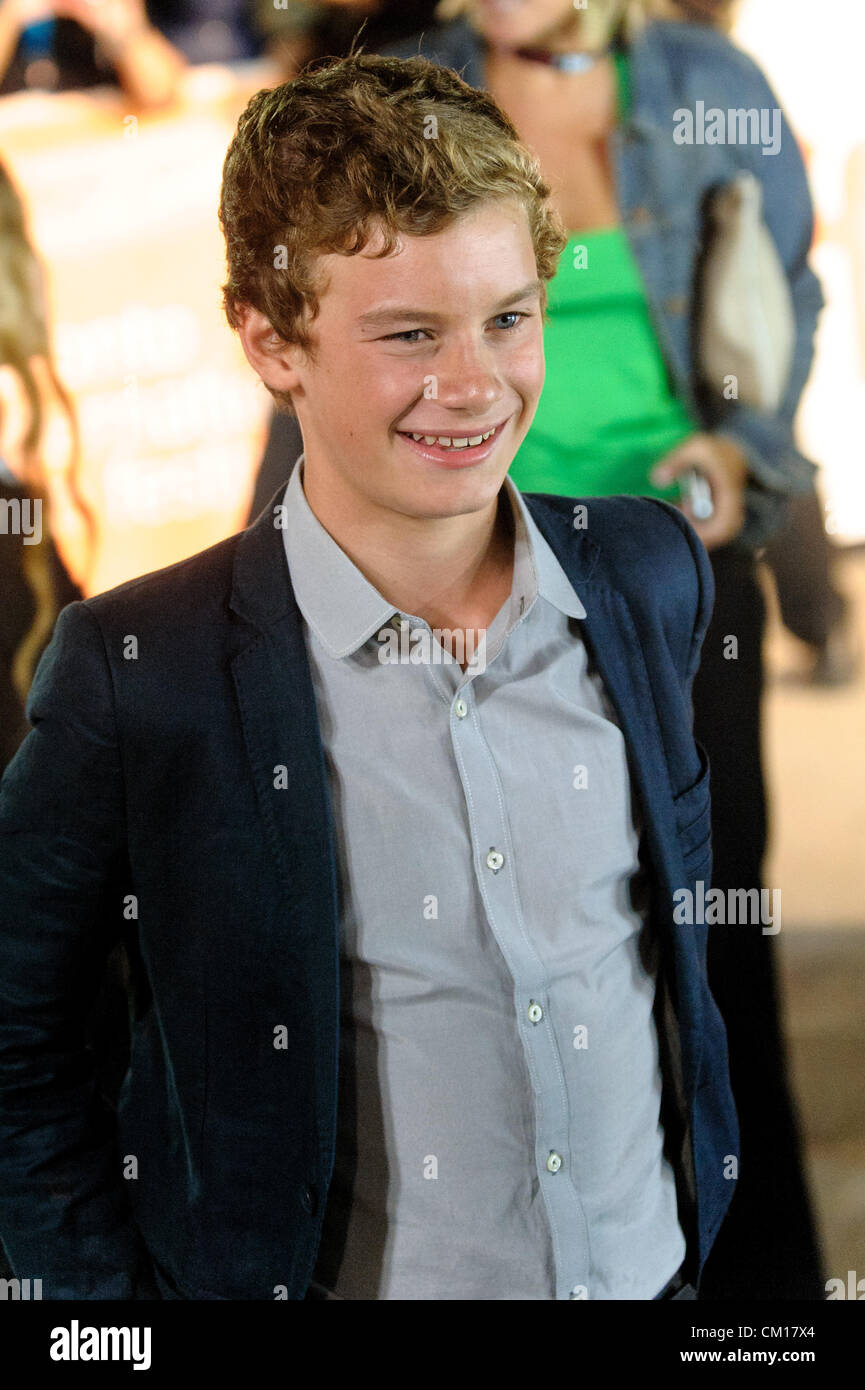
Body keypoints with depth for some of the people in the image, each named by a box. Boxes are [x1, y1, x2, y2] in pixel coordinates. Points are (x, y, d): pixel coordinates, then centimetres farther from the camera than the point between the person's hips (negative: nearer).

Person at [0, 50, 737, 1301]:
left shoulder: (654, 574, -5)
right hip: (348, 1283, -3)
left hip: (658, 1270, 4)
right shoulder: (139, 675, -17)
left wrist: (701, 1187, 12)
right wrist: (116, 1297, -11)